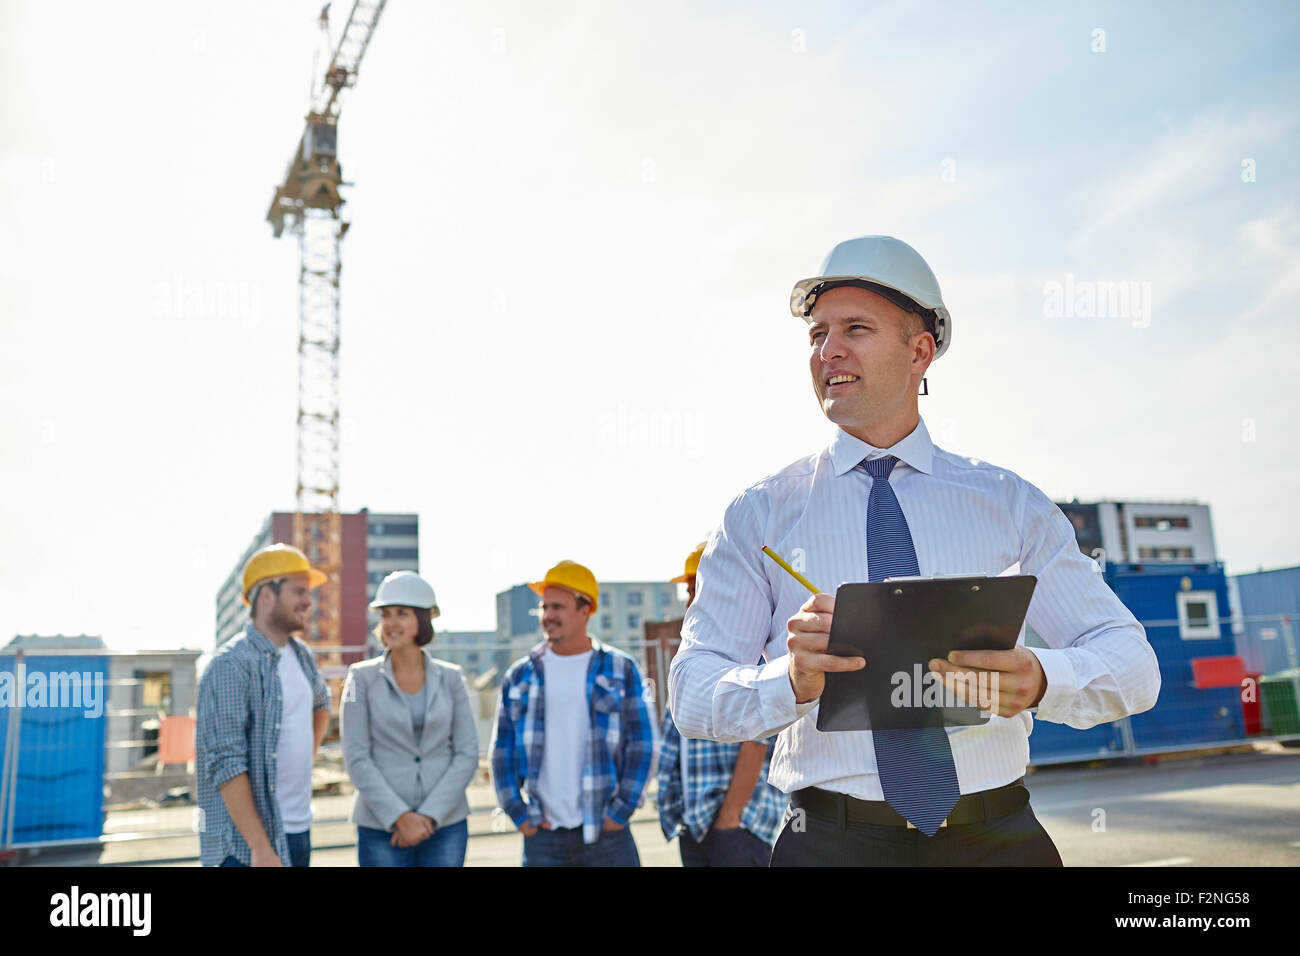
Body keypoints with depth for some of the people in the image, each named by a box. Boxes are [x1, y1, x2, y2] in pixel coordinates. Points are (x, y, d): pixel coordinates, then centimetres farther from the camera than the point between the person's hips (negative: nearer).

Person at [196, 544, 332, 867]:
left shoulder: (301, 655, 10)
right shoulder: (231, 664, -15)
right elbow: (226, 765, -20)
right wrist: (261, 848, -23)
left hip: (299, 832, 8)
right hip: (247, 844, -8)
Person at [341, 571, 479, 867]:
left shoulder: (450, 678, 4)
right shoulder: (363, 678, 0)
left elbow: (467, 754, 0)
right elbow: (356, 759, -5)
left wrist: (430, 815, -9)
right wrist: (400, 817, -12)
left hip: (445, 825, 2)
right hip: (381, 827, -1)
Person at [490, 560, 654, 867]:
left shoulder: (621, 670, 2)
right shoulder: (520, 676, 7)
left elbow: (641, 746, 1)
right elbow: (502, 752, 9)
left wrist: (621, 810, -5)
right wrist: (519, 815, 2)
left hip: (606, 831, -2)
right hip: (542, 834, 2)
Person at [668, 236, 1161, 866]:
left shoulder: (1007, 501, 4)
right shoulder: (761, 514, 1)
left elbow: (1134, 665, 0)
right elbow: (692, 690, -6)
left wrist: (1040, 679, -22)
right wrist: (789, 680, -27)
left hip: (998, 840, 2)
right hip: (830, 844, -1)